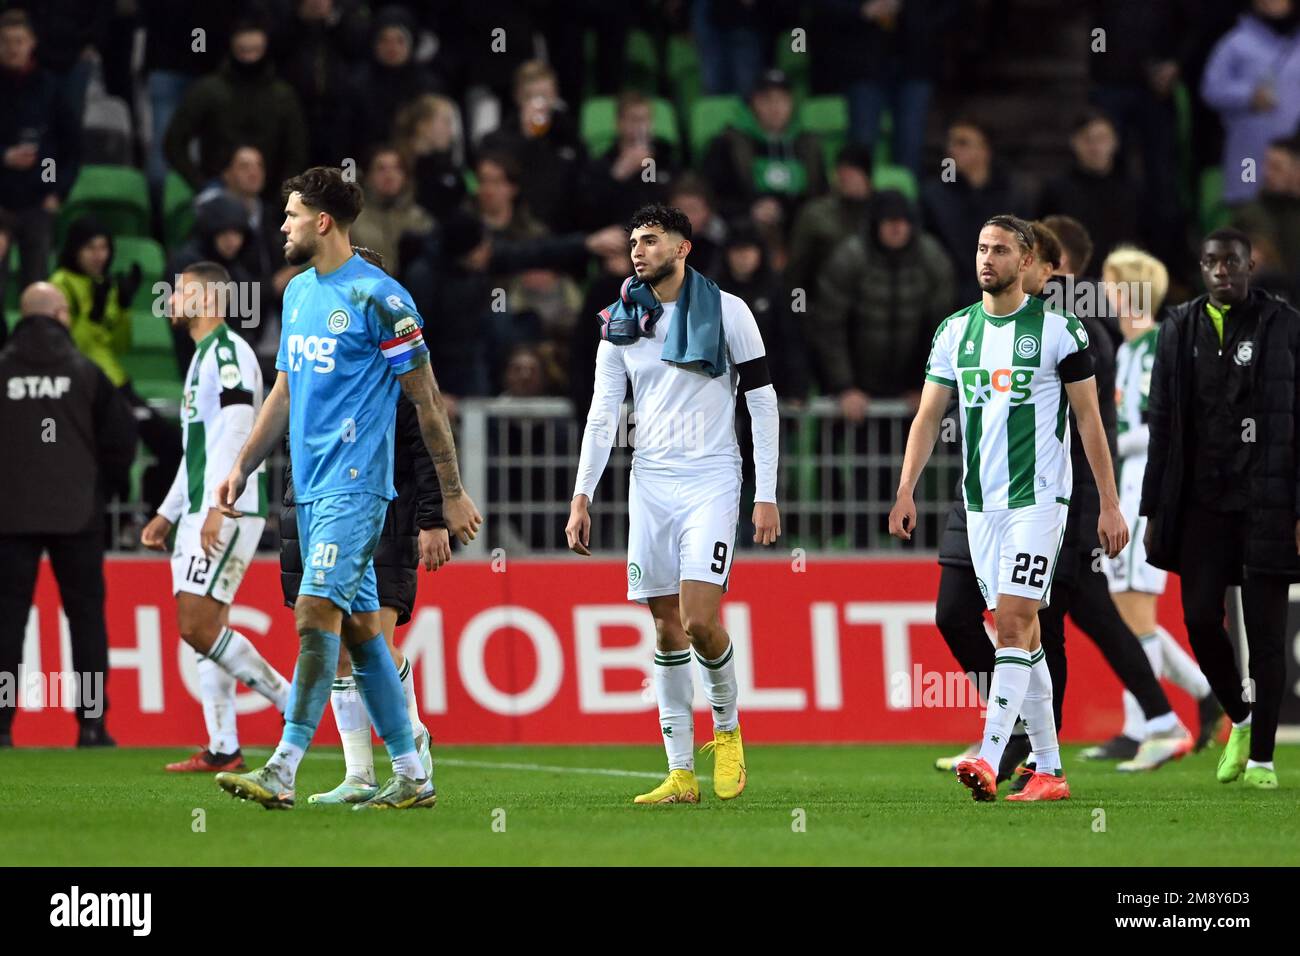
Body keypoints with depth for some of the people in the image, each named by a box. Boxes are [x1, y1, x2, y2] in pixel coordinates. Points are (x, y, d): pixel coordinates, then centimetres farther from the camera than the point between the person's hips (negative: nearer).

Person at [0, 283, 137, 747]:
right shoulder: (84, 370, -1)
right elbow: (122, 434, 0)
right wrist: (102, 482, 16)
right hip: (76, 513, 0)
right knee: (86, 616, 6)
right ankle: (91, 723, 1)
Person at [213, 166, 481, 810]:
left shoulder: (377, 298, -10)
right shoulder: (299, 292, 14)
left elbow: (426, 400, -7)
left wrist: (453, 494, -6)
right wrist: (242, 467, 17)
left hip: (354, 485, -8)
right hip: (310, 486, 8)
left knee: (317, 611, -16)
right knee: (359, 625, 8)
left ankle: (283, 771, -22)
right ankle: (411, 775, 13)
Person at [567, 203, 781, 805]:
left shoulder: (727, 311, -3)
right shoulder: (622, 323, 8)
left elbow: (763, 402, -1)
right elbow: (603, 414, 10)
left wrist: (766, 496, -5)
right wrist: (581, 498, 3)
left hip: (711, 480, -4)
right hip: (650, 484, 4)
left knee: (699, 620, -16)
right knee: (666, 627, 2)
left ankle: (727, 727, 12)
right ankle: (681, 773, 5)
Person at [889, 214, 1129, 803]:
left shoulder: (1058, 330, -3)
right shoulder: (955, 331, 9)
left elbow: (1089, 419, -1)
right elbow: (928, 417, 11)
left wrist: (1110, 504, -4)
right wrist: (906, 492, 0)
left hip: (1037, 497, -5)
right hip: (980, 502, 5)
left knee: (1014, 626, -15)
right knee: (1021, 635, 8)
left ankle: (988, 759, -24)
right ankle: (1049, 771, 13)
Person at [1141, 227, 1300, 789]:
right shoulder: (1180, 330, 7)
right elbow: (1161, 424, 9)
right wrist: (1153, 510, 5)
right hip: (1201, 503, 3)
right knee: (1200, 619, 0)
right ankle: (1239, 718, 25)